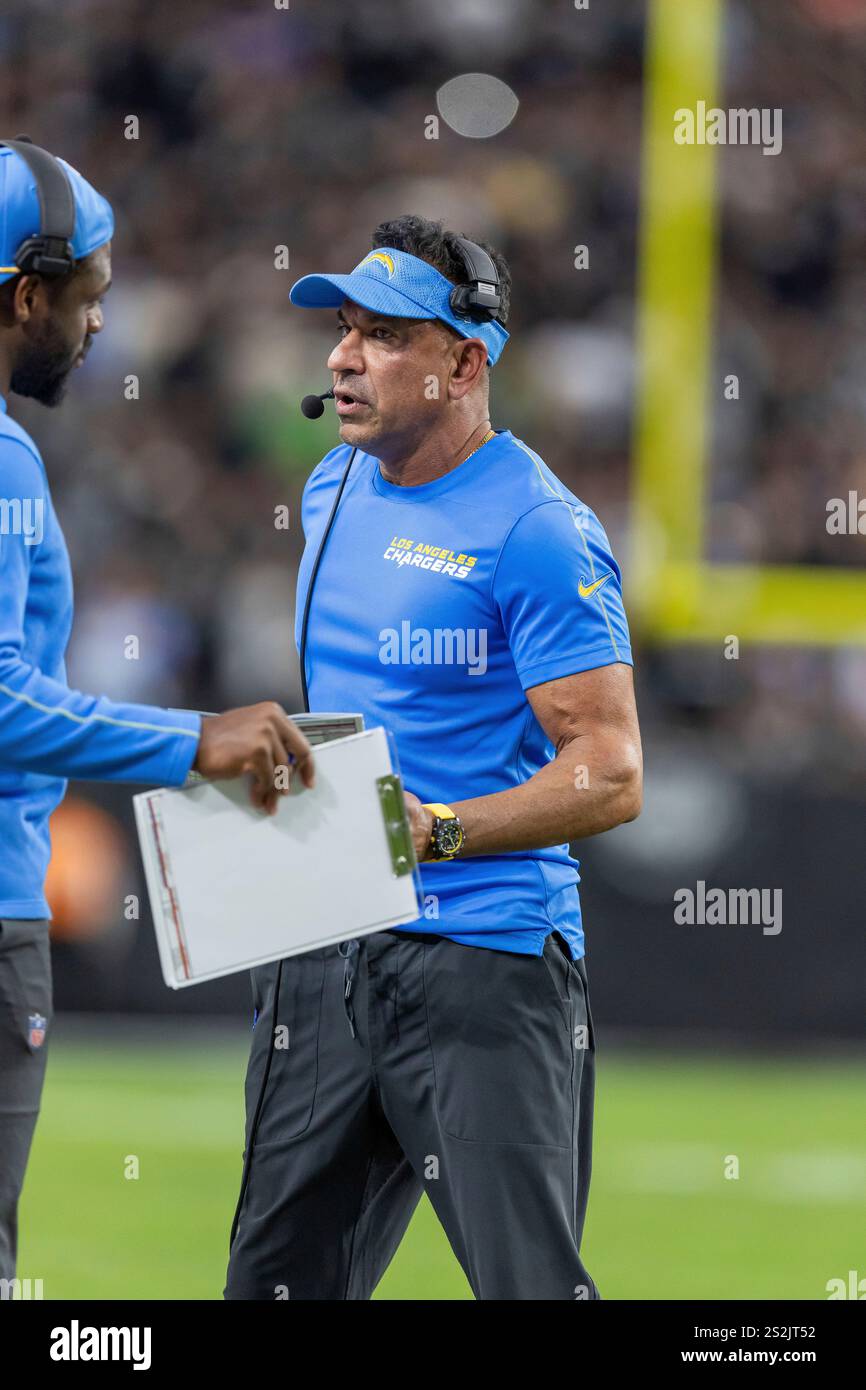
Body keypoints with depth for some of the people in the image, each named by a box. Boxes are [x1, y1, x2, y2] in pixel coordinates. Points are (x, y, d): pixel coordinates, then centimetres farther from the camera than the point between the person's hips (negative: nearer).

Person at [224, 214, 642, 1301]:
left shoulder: (537, 532, -11)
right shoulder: (334, 491, 14)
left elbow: (610, 775, -15)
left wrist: (435, 832, -25)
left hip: (485, 962, -8)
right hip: (319, 955, 8)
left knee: (531, 1284, -11)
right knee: (277, 1281, 8)